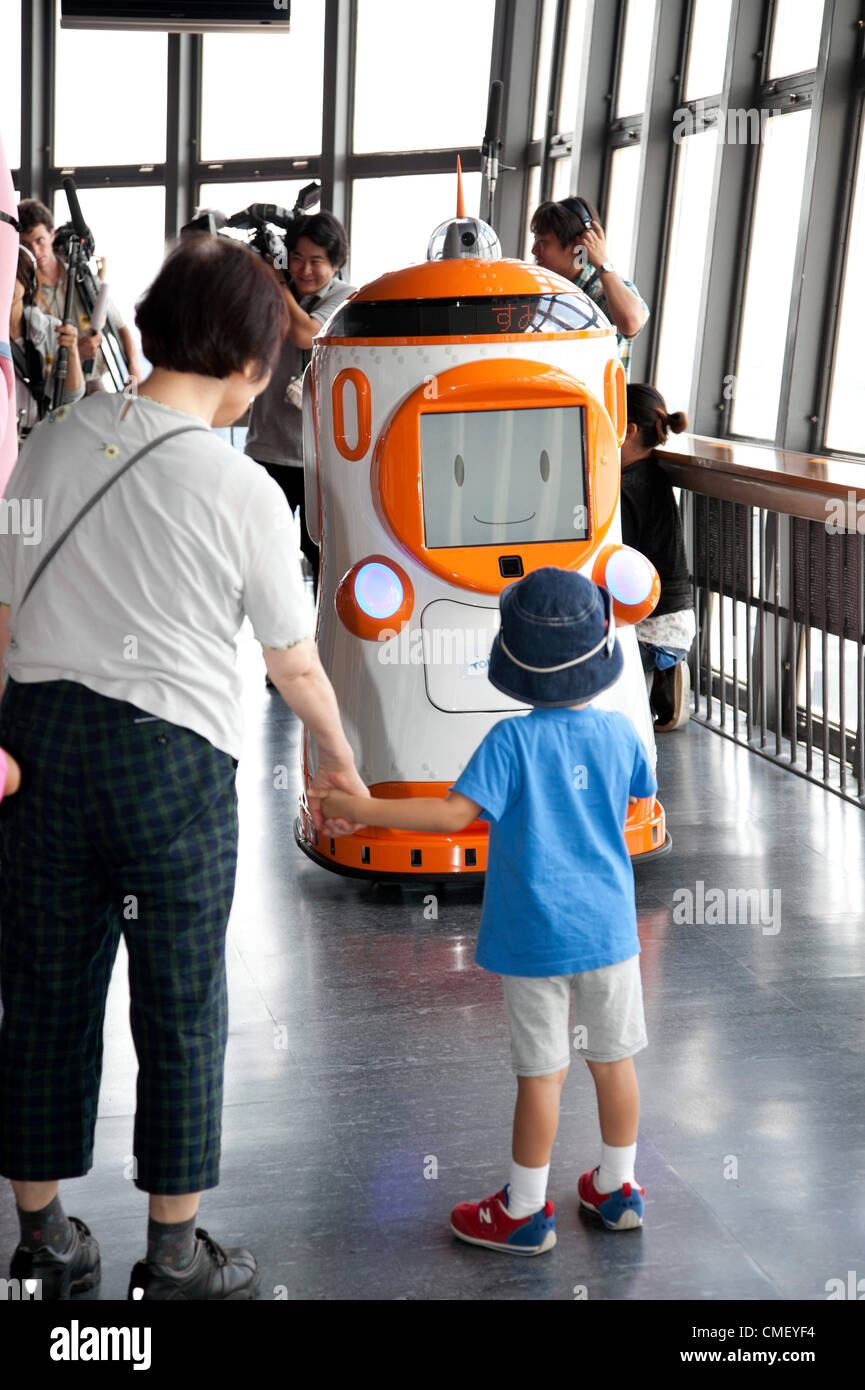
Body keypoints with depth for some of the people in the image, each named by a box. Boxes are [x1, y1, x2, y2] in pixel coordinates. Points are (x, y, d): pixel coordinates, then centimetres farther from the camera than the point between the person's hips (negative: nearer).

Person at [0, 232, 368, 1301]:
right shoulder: (244, 491, -10)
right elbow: (294, 665, -1)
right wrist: (339, 763, 16)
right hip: (172, 752, -4)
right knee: (181, 1007, 11)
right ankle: (173, 1258, 24)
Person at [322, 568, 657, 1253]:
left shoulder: (513, 741, -15)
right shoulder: (620, 732, -2)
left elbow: (455, 813, -22)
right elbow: (643, 791, 17)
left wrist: (363, 809, -16)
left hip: (536, 934, -4)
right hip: (609, 925, 4)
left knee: (540, 1072, 4)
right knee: (614, 1058, 16)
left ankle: (526, 1211, 18)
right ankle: (616, 1188, 31)